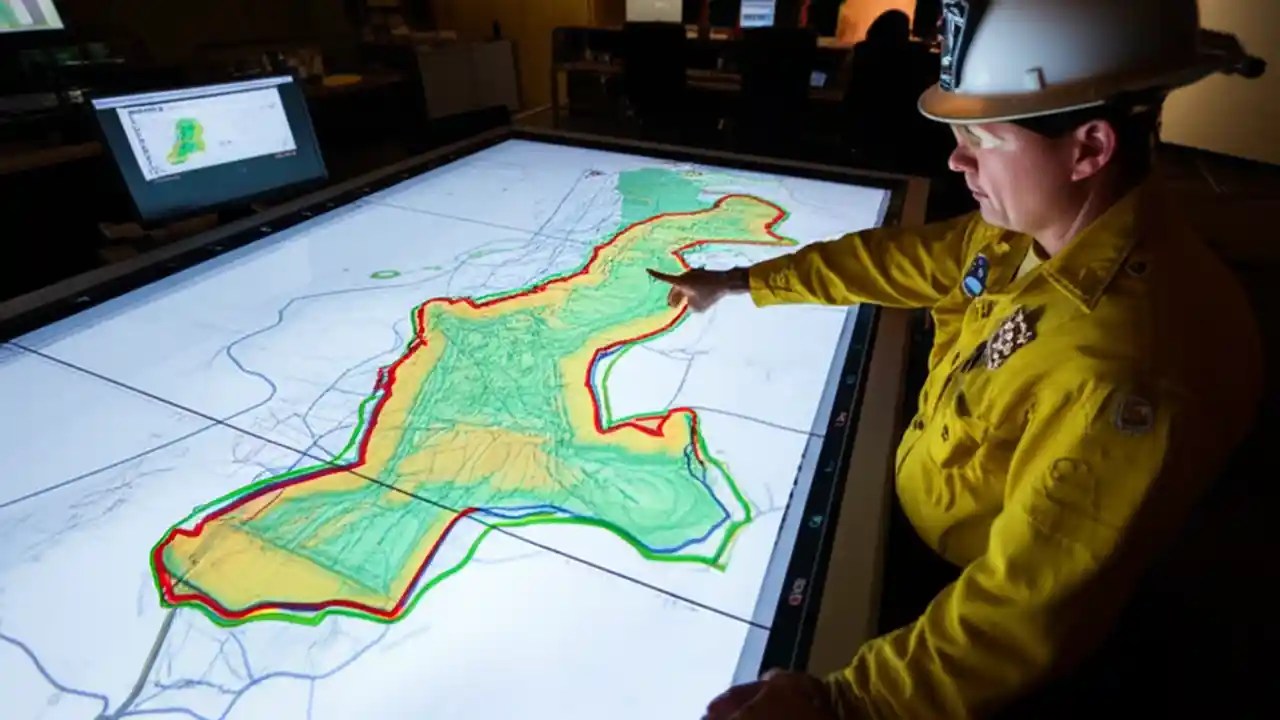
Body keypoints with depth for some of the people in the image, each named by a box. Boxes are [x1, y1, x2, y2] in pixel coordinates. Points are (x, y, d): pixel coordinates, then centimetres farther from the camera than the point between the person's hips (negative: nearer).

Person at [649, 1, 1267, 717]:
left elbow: (1031, 609, -36)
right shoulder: (1024, 232, -12)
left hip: (961, 609, -6)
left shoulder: (1133, 370, -37)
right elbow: (903, 260, 0)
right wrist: (740, 282, 4)